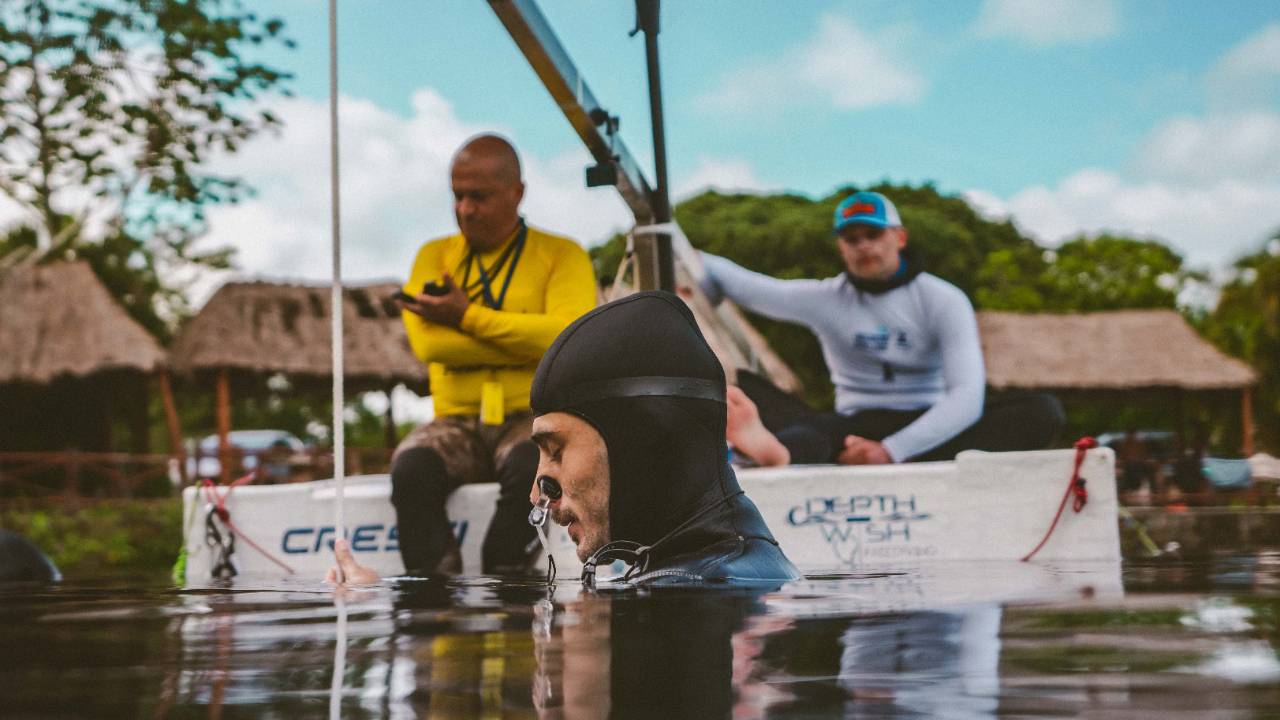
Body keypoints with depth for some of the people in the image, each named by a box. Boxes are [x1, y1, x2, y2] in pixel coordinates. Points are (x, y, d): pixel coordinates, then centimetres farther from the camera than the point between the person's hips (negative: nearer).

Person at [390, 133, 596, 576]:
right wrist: (531, 343, -9)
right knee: (411, 468, -31)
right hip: (459, 420, 2)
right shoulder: (435, 256, 13)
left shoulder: (562, 256, 6)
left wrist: (467, 316, -10)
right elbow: (428, 342, -5)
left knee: (532, 467, -36)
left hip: (533, 416, -2)